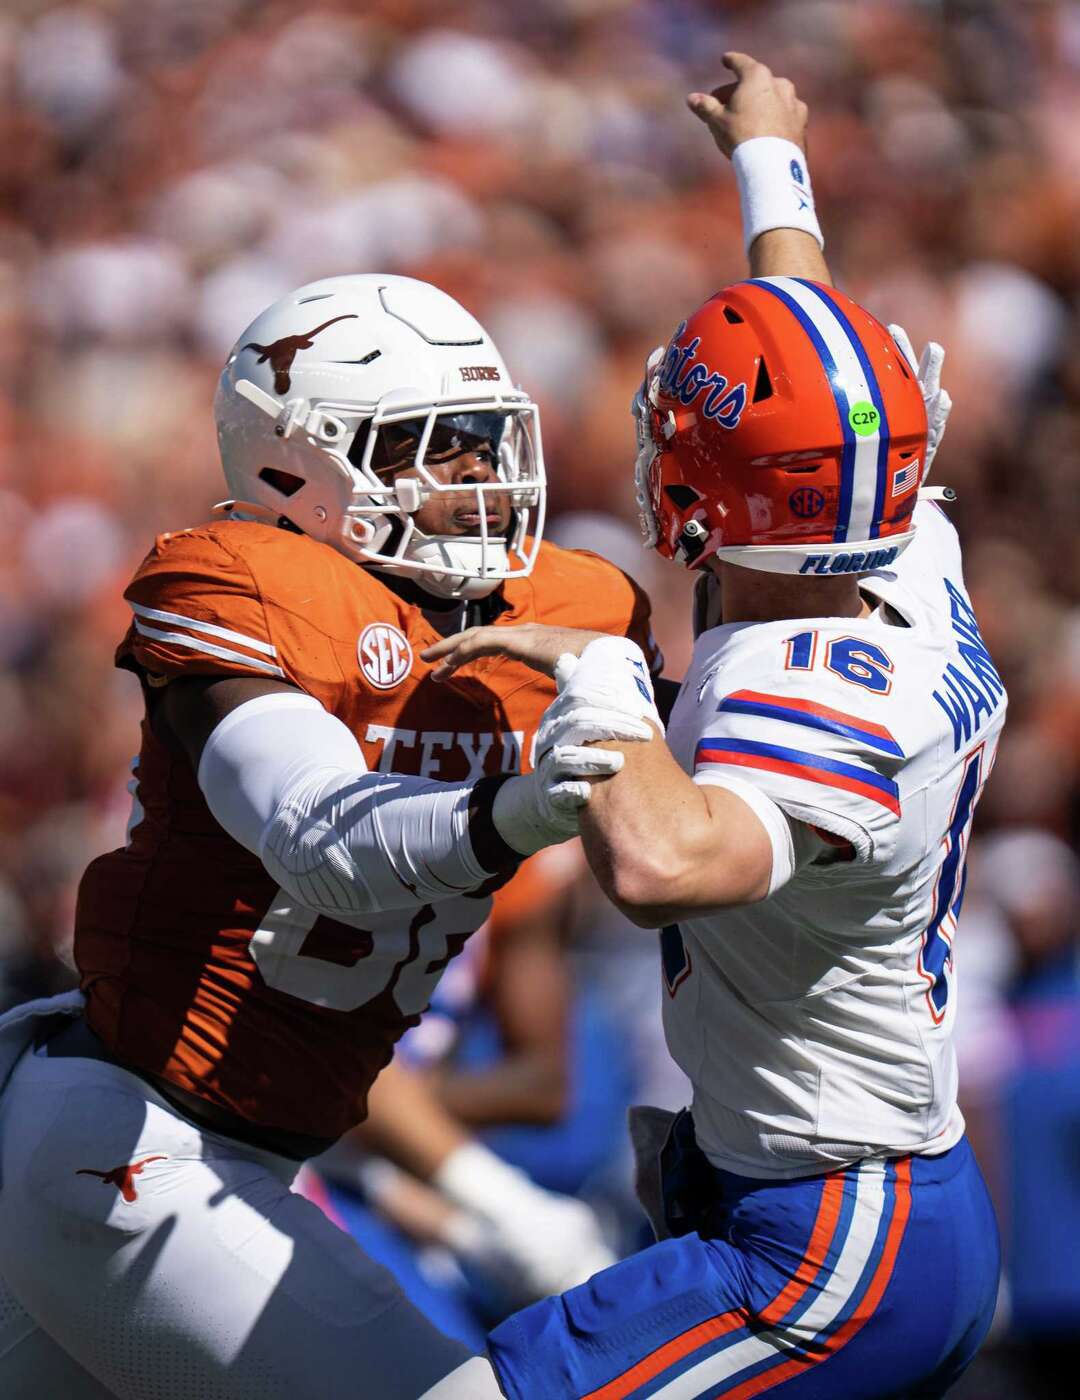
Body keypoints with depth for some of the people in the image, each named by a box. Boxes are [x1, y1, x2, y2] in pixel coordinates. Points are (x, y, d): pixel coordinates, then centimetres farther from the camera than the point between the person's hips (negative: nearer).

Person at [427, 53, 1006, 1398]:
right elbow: (826, 369, 21)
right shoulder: (919, 573, 0)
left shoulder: (810, 711, -26)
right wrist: (773, 165, 39)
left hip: (828, 1262, -10)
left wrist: (595, 671, -30)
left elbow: (660, 864, -48)